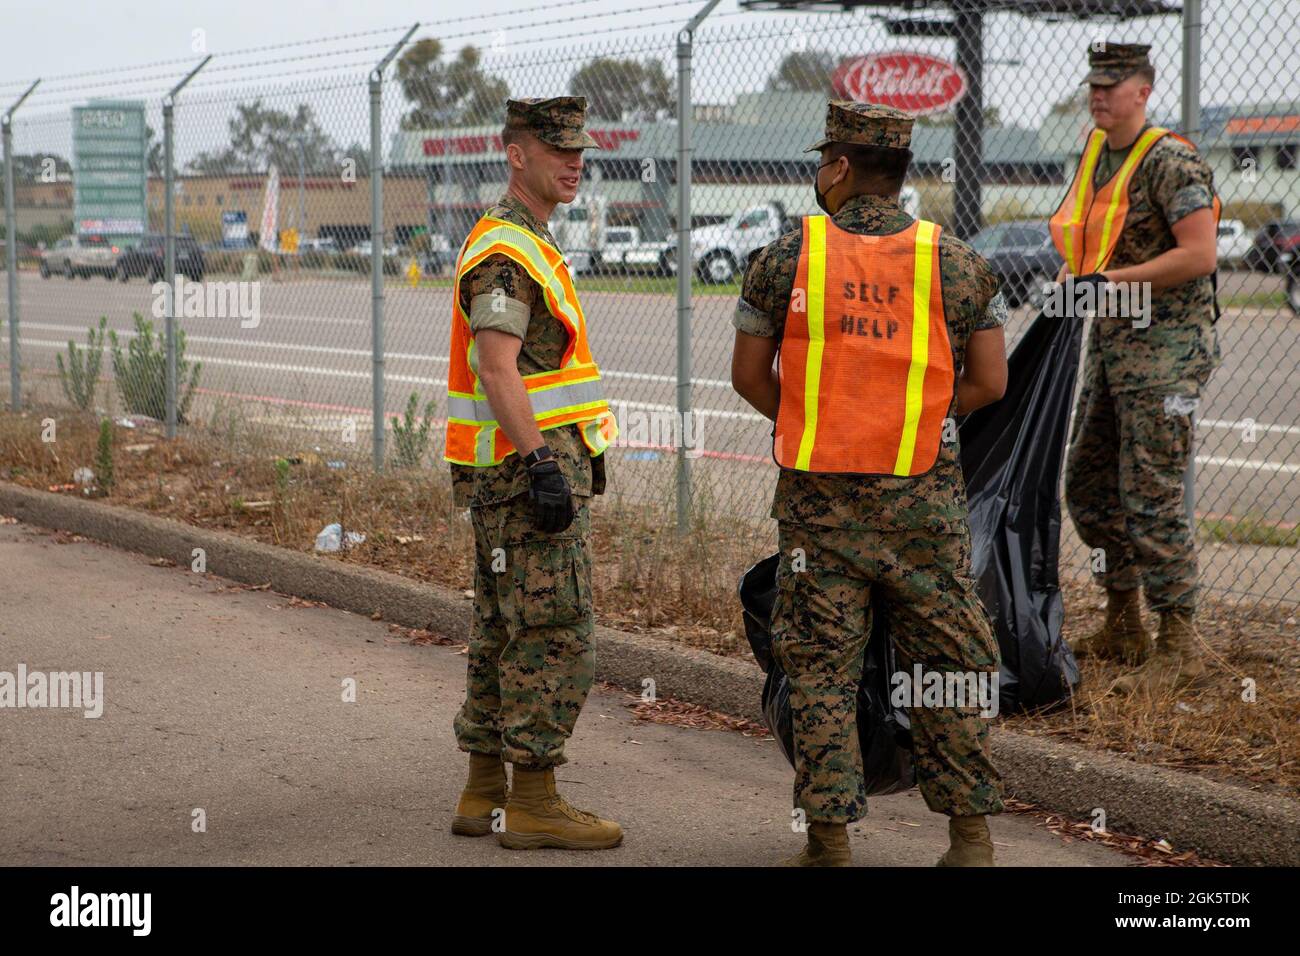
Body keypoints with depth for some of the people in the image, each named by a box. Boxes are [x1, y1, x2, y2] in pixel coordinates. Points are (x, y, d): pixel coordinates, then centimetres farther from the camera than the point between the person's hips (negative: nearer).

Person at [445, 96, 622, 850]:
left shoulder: (527, 246, 19)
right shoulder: (506, 252, -14)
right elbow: (497, 371, -23)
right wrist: (543, 465, -27)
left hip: (519, 474, 11)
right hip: (530, 471, -11)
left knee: (507, 639, 13)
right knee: (557, 640, -7)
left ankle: (486, 794, 19)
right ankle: (534, 803, -2)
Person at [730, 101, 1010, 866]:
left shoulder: (786, 258, -1)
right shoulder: (956, 262, 0)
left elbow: (749, 375, 4)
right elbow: (990, 381, 1)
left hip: (819, 492, 0)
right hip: (924, 493, 1)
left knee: (821, 666, 6)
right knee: (949, 660, 9)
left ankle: (830, 837, 7)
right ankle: (971, 835, 12)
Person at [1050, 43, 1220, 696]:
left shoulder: (1170, 162, -14)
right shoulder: (1097, 152, 13)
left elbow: (1200, 254, -23)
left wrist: (1113, 279, -22)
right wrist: (1077, 277, 7)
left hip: (1164, 348, -9)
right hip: (1109, 343, 10)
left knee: (1151, 499, -11)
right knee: (1088, 487, 13)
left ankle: (1179, 648, -3)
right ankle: (1123, 629, 25)